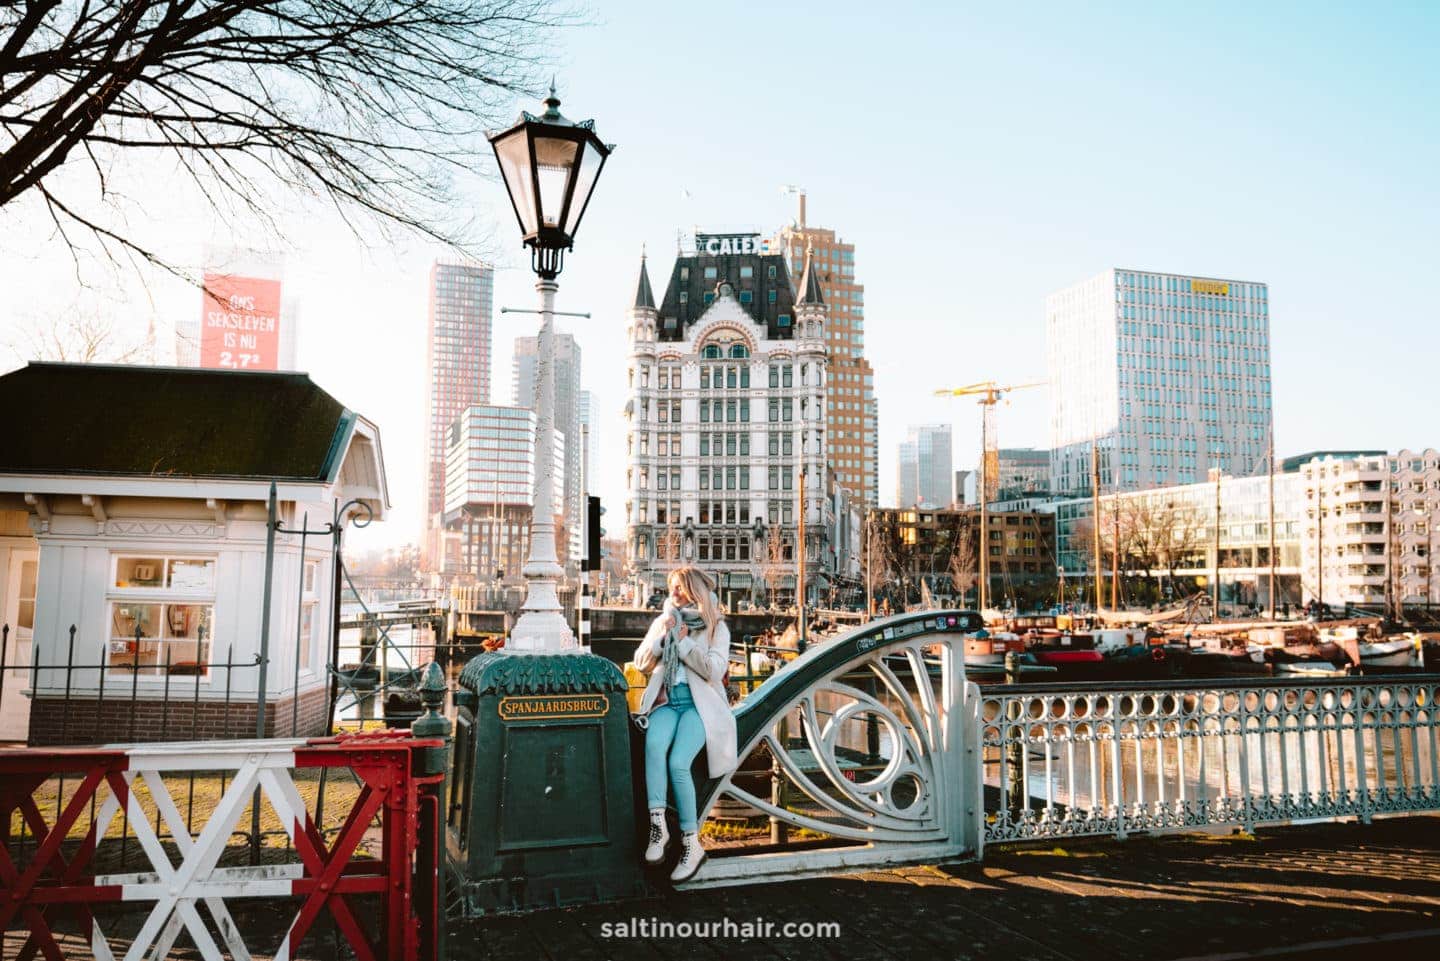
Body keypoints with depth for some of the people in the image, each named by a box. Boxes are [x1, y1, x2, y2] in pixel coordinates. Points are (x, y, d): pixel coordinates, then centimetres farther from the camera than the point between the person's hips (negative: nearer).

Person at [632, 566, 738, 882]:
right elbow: (641, 663, 12)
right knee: (654, 744, -33)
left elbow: (714, 670, -6)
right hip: (666, 701, 3)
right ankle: (658, 825, -32)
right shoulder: (662, 621, 19)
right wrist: (662, 636, -2)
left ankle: (691, 843, -20)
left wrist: (683, 641, -5)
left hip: (700, 703, -3)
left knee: (678, 763, -28)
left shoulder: (716, 627, 8)